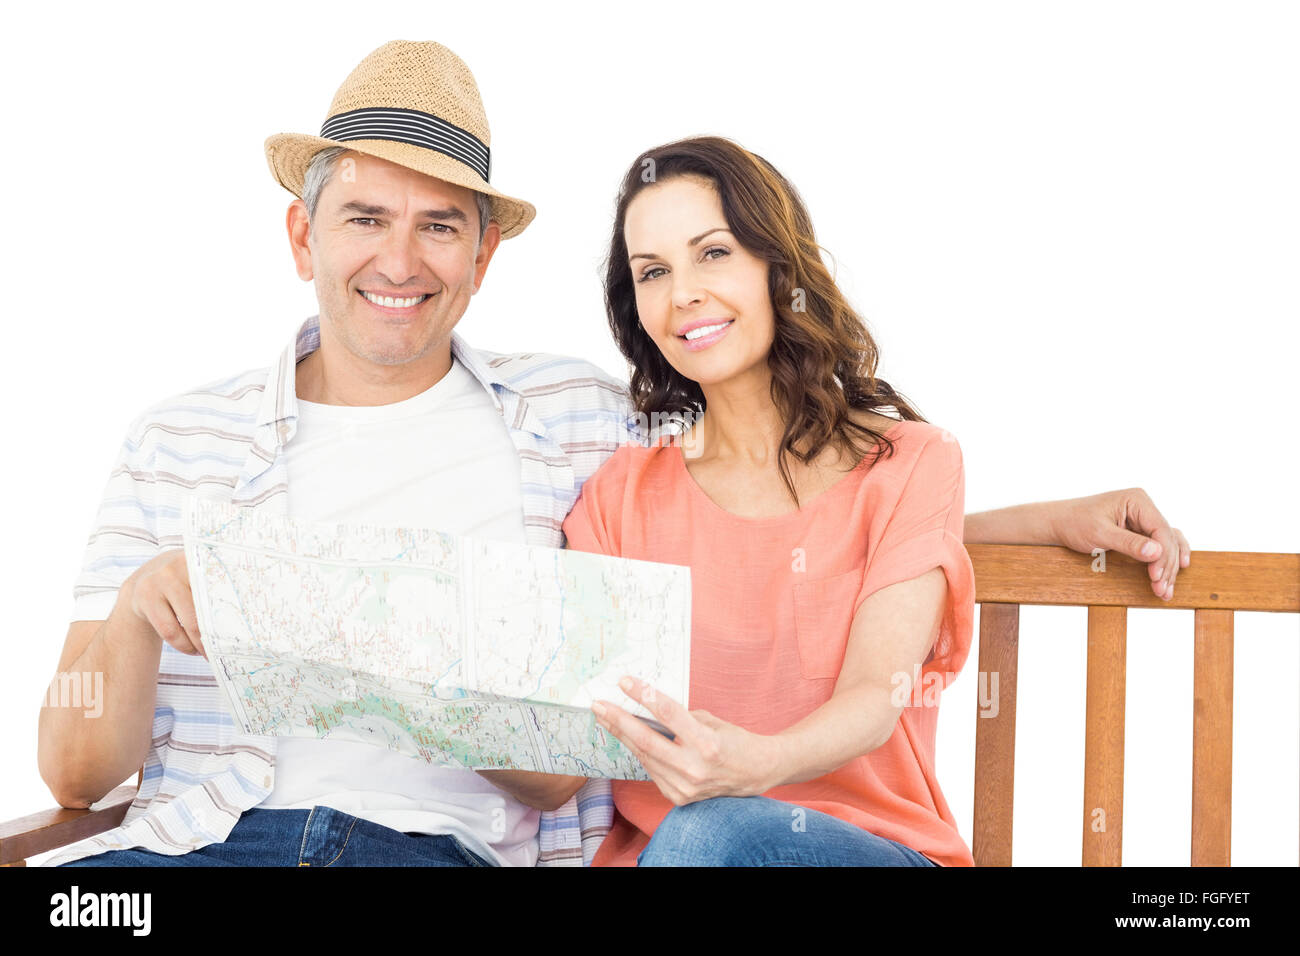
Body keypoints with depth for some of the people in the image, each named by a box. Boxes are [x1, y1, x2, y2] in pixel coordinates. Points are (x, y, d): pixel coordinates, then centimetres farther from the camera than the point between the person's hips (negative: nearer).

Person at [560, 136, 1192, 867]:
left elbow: (876, 698, -12)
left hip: (877, 844, -2)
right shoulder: (623, 492, 9)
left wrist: (759, 762, -34)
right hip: (652, 845, 3)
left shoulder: (913, 462, 3)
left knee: (707, 831, -34)